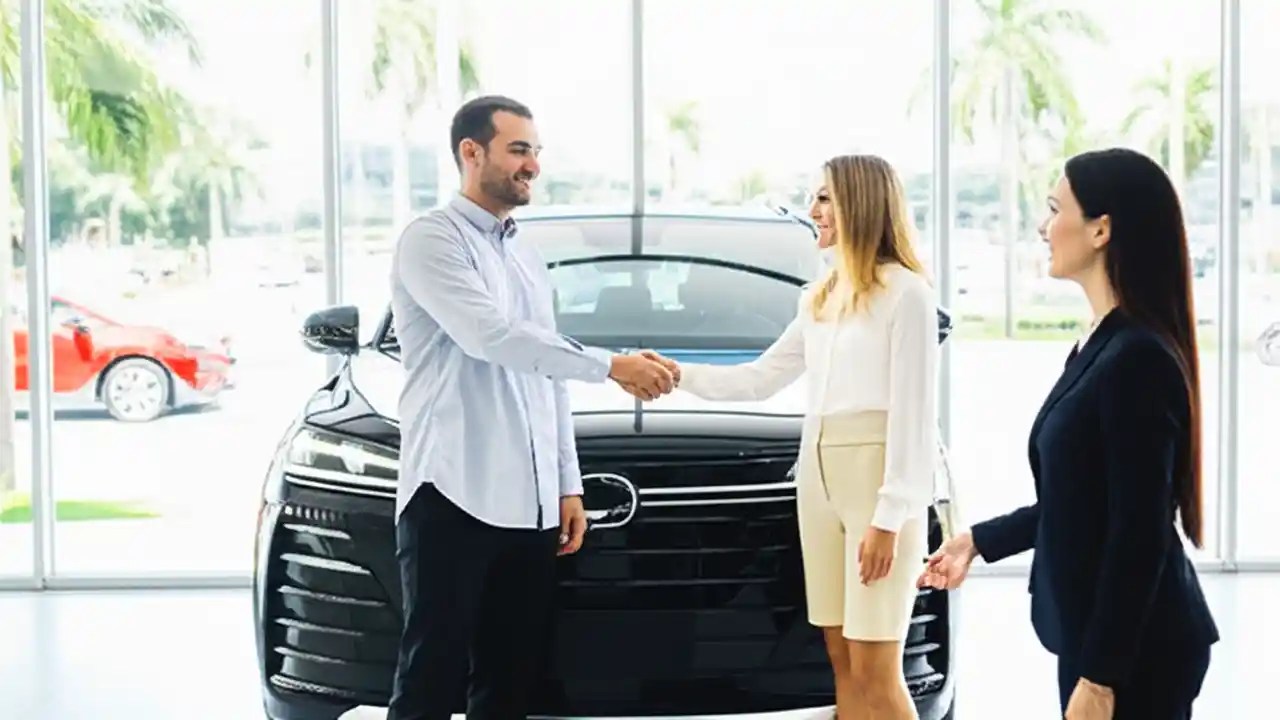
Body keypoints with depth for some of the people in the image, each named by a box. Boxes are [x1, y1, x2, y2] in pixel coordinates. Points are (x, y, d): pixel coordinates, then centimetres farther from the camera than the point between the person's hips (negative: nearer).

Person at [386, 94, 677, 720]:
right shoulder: (431, 240, -4)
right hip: (452, 497, -8)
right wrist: (610, 366, -19)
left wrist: (568, 484, 16)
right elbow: (489, 336, -19)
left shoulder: (528, 257, 22)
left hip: (528, 505, 8)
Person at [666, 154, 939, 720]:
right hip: (819, 473, 8)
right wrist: (678, 375, 11)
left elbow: (914, 413, -11)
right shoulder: (820, 297, 17)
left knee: (876, 672, -8)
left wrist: (891, 515, -16)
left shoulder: (905, 292, -7)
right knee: (843, 663, 7)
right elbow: (760, 379, 21)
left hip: (878, 475, -8)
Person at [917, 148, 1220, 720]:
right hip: (1097, 636, 9)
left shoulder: (1136, 358, -19)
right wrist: (979, 540, 26)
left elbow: (1139, 535, -21)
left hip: (1134, 650, -9)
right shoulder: (1099, 348, 9)